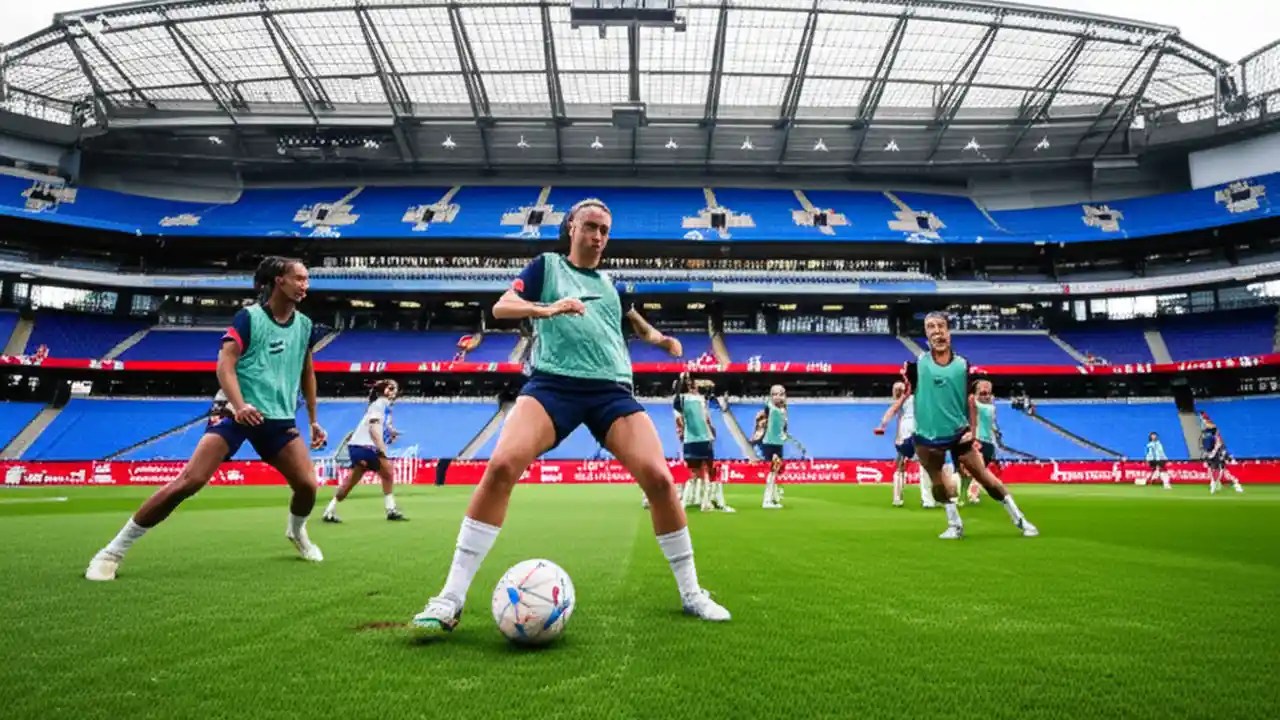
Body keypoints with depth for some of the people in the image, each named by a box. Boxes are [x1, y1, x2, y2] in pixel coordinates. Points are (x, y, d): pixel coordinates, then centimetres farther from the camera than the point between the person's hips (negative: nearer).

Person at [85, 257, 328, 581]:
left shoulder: (305, 325, 9)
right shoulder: (249, 316, -5)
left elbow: (307, 374, 20)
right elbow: (225, 365, -13)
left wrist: (313, 420, 19)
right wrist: (239, 406, -29)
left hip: (279, 418, 4)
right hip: (236, 413, -4)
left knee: (307, 484, -7)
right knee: (189, 481, -16)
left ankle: (297, 532, 27)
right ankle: (113, 551, 1)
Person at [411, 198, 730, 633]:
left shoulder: (612, 284, 25)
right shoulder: (547, 265, 15)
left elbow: (639, 325, 38)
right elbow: (500, 308, 3)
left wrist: (663, 341, 15)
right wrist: (546, 308, -17)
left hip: (612, 390, 3)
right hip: (552, 384, -2)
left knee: (659, 477, -14)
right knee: (500, 466, -24)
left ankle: (691, 593, 6)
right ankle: (451, 598, -11)